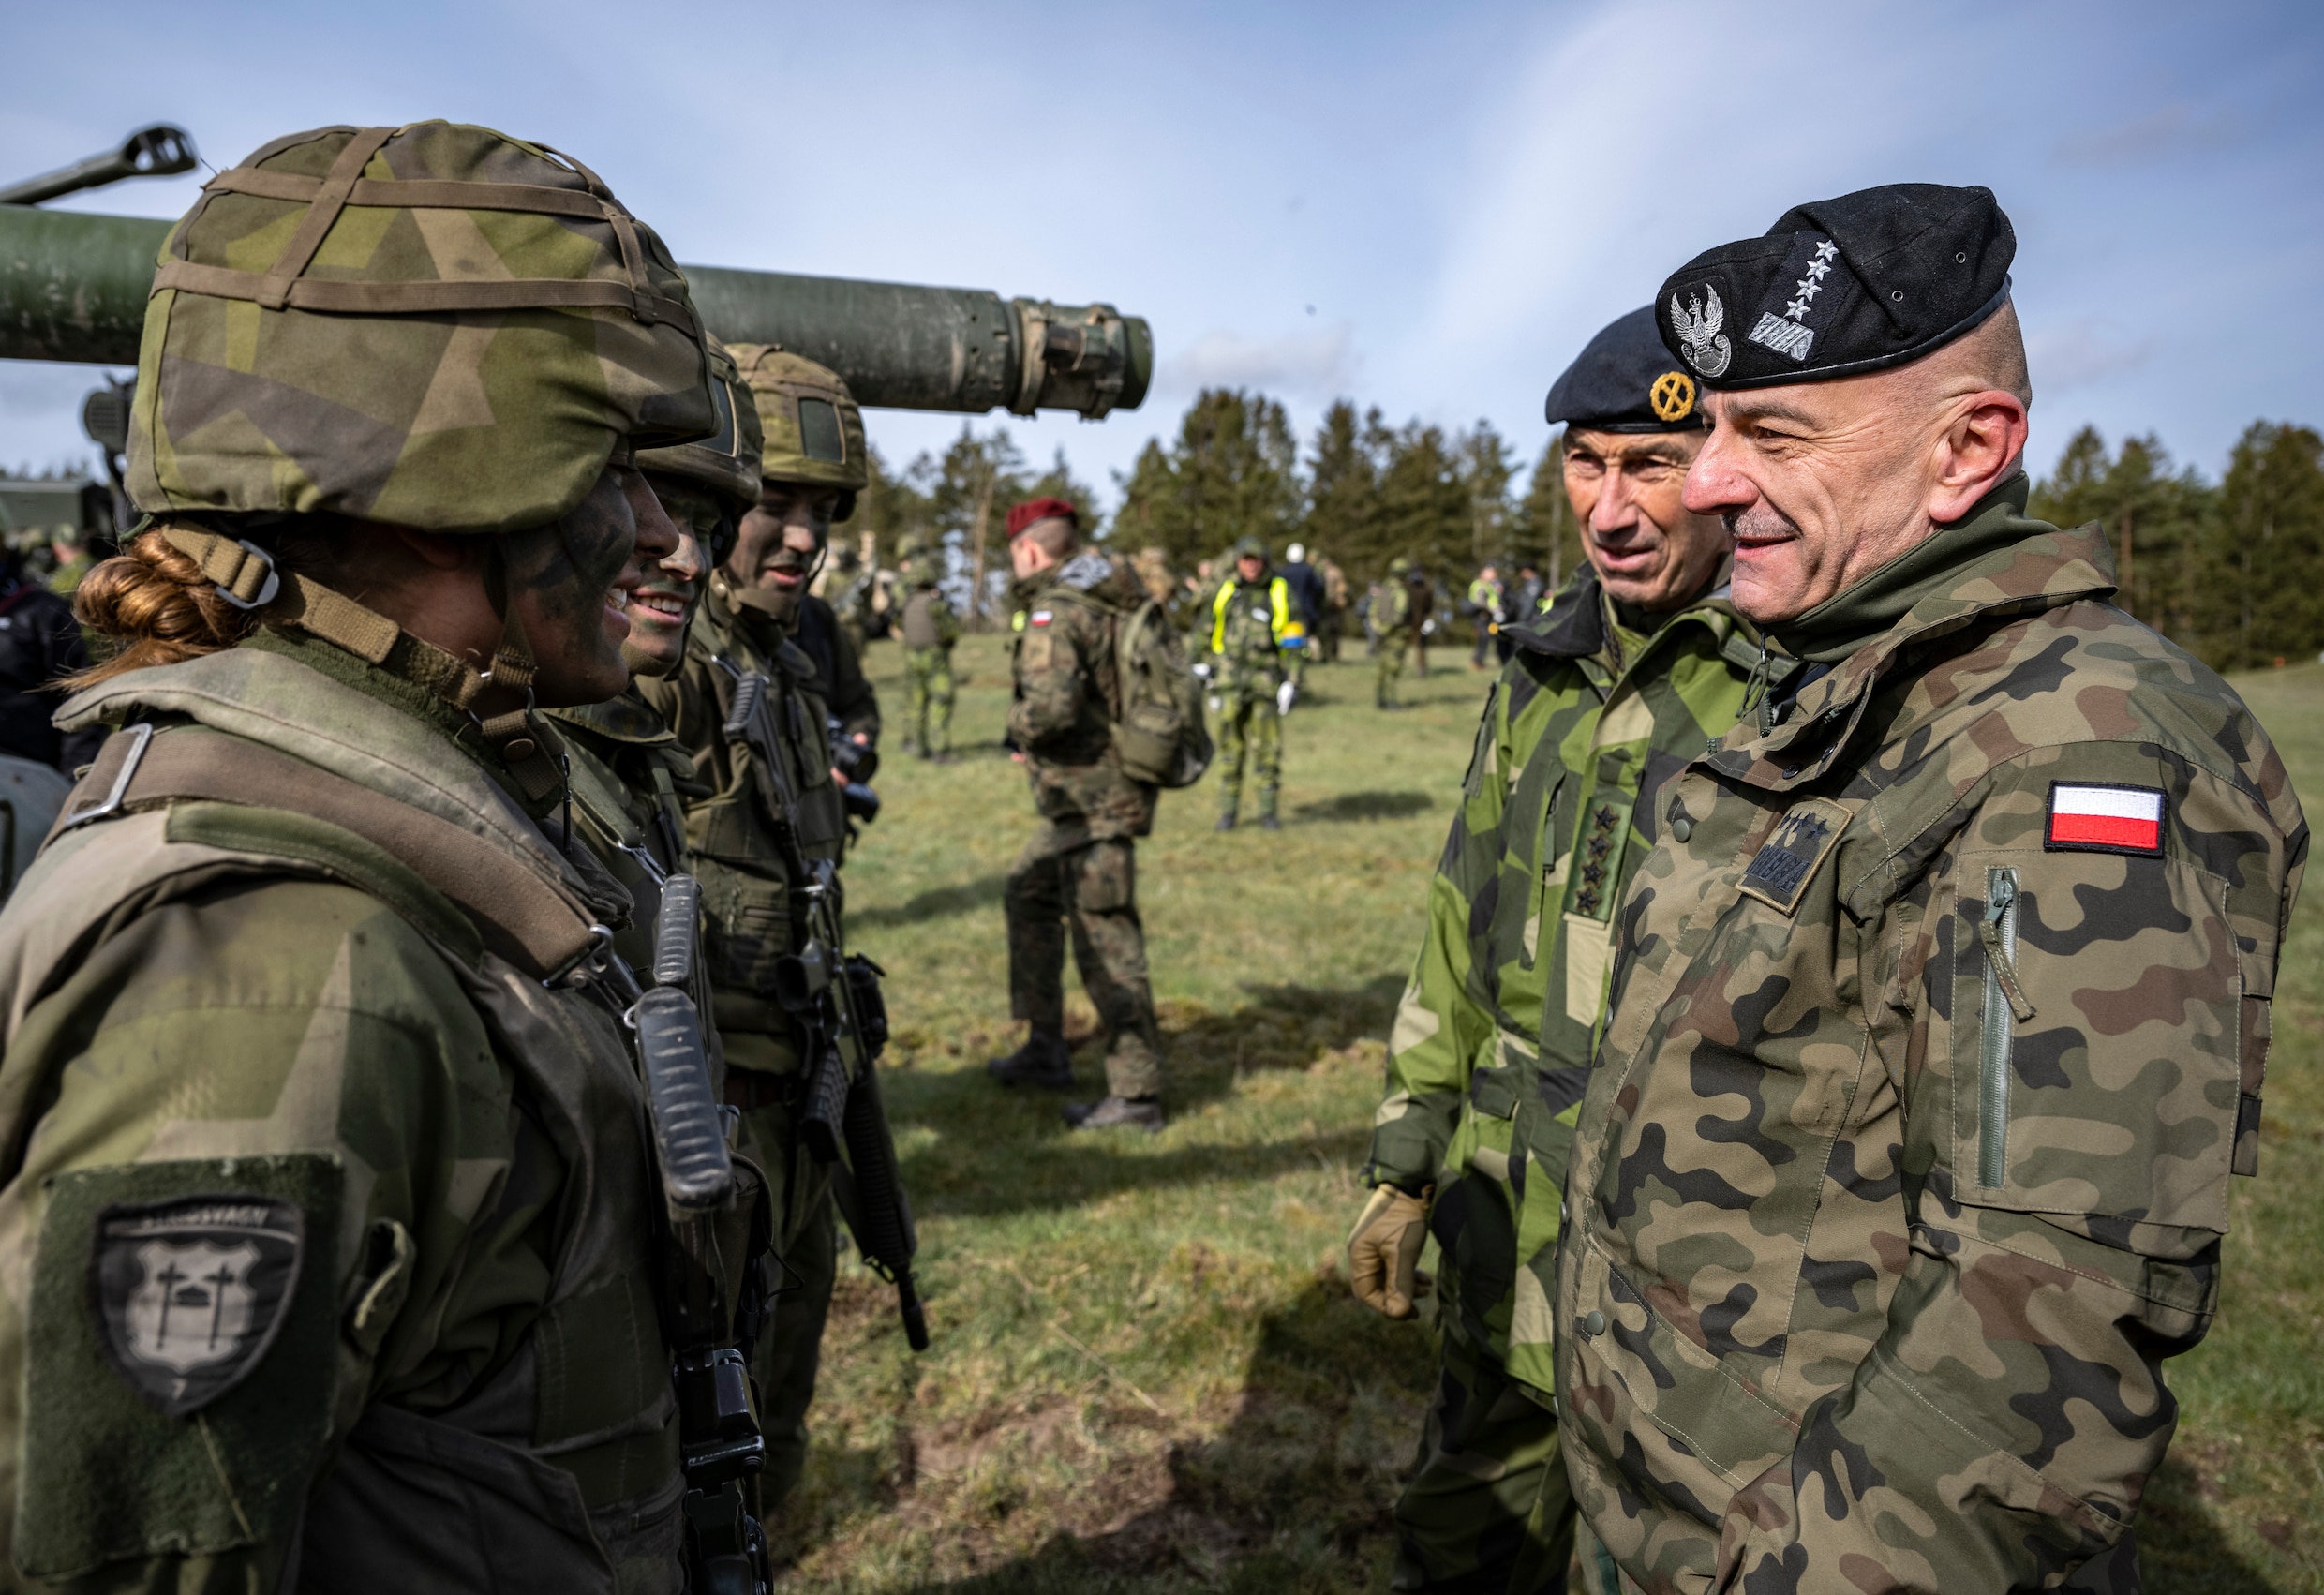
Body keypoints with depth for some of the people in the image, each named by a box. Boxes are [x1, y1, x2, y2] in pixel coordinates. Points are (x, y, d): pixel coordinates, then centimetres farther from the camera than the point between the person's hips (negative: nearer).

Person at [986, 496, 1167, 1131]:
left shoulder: (1052, 611, -17)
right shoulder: (1108, 597, 12)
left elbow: (1052, 705, -30)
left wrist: (1019, 728, -8)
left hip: (1093, 802, -10)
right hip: (1088, 797, 10)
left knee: (1104, 941, -4)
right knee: (1027, 892, 23)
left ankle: (1136, 1095, 5)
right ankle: (1045, 1049, 30)